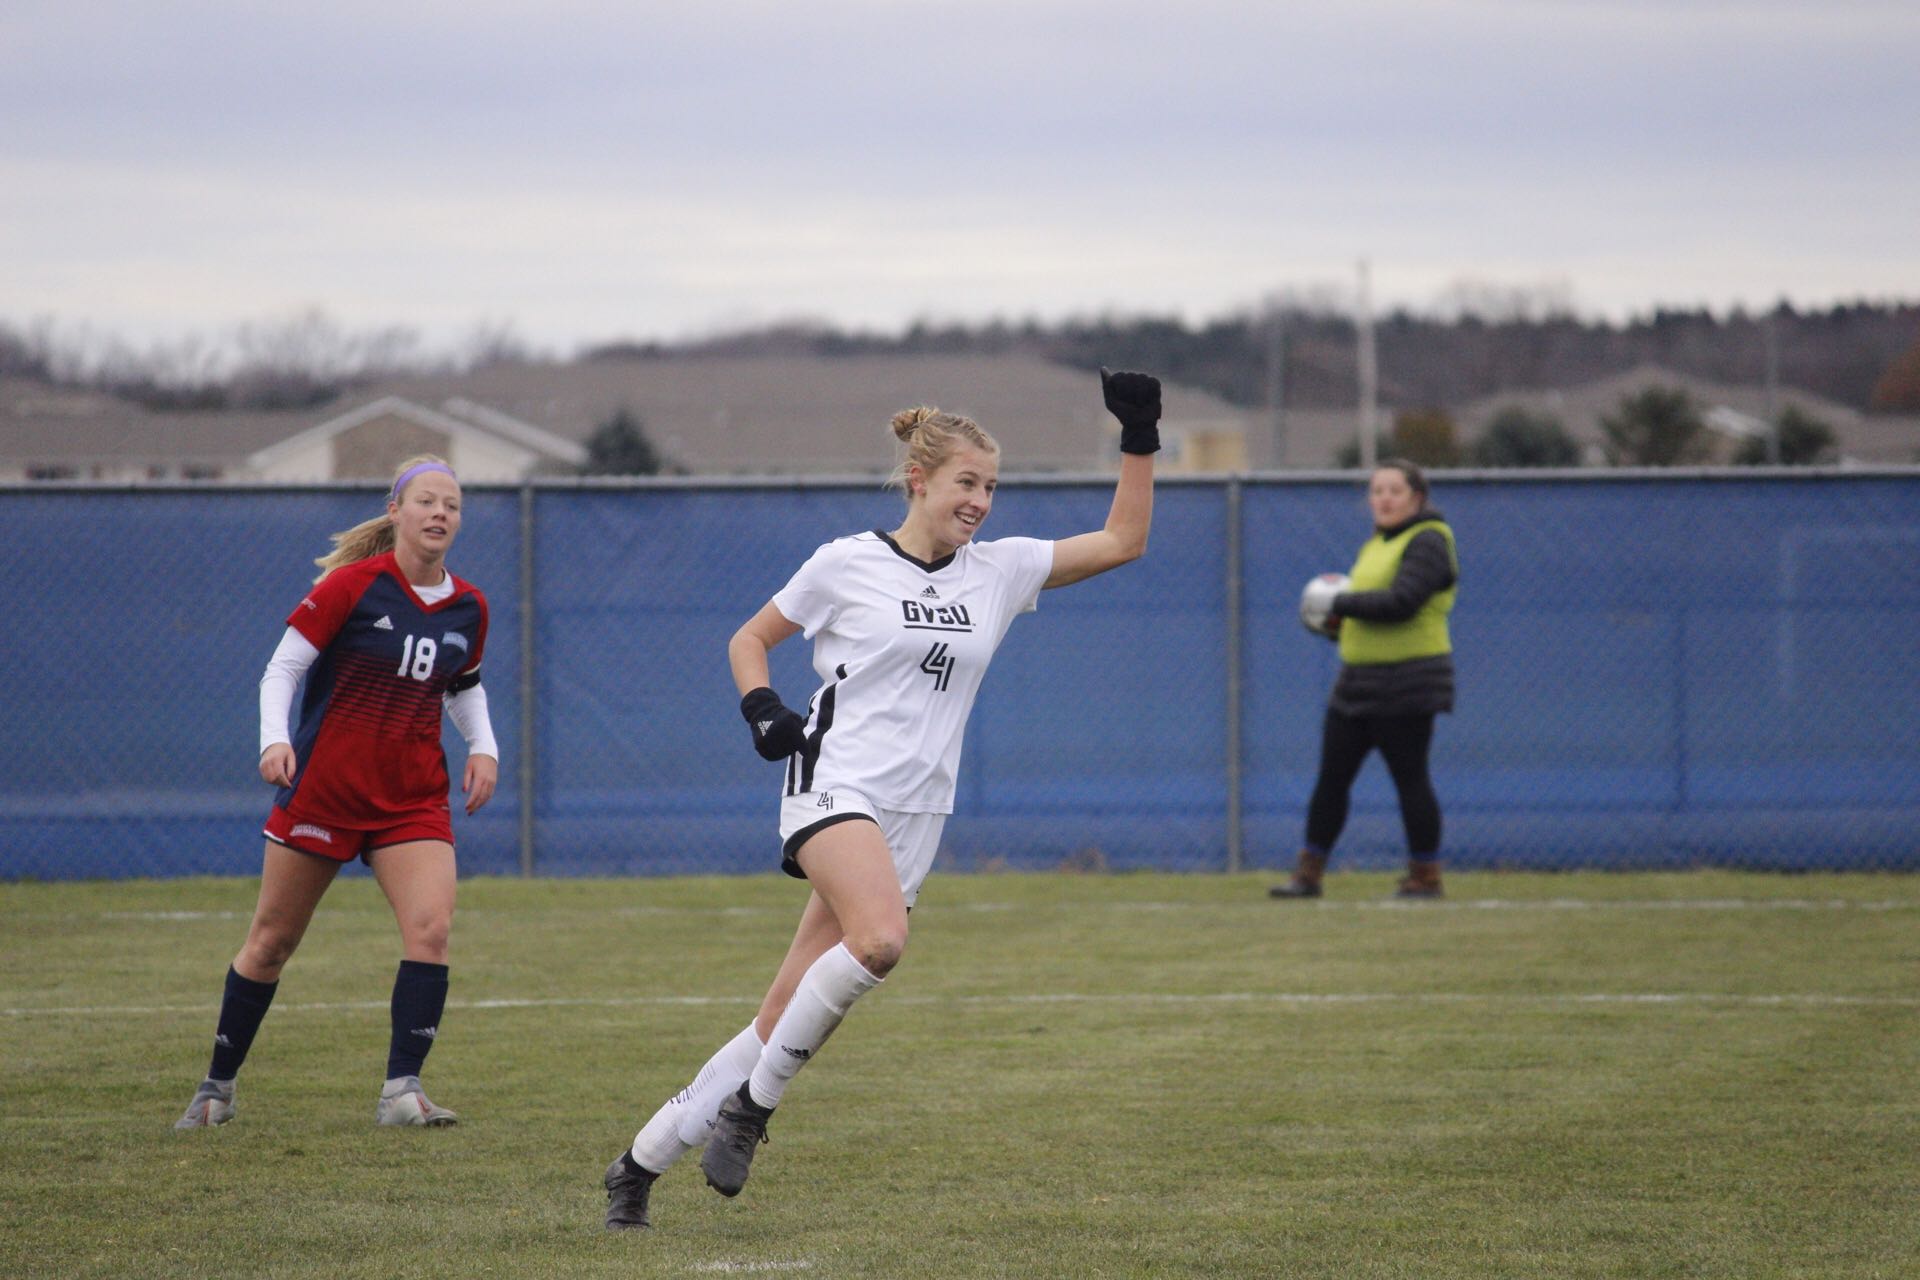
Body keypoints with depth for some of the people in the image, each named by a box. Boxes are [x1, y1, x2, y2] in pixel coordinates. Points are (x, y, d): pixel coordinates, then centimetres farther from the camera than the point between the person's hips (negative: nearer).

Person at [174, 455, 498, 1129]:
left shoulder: (468, 607, 4)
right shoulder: (352, 586, -11)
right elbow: (281, 669, -9)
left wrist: (483, 747, 6)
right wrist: (275, 739, -25)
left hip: (414, 797, 3)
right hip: (322, 788, -3)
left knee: (430, 927, -18)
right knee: (271, 942, 6)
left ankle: (402, 1090, -13)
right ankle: (217, 1086, 22)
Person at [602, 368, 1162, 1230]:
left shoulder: (999, 570, 10)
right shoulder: (847, 565, 0)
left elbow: (1122, 541, 11)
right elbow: (749, 640, 11)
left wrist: (1139, 440, 2)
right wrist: (761, 708, -8)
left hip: (913, 819, 5)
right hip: (835, 788, -5)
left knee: (782, 1027, 2)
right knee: (880, 940, -34)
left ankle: (639, 1165, 13)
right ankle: (751, 1105, -17)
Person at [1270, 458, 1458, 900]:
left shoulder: (1427, 544, -11)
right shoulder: (1374, 546, 17)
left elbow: (1400, 603, -24)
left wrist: (1340, 604, -15)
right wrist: (1338, 620, 4)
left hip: (1405, 686, -9)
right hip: (1356, 682, 9)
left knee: (1409, 779, -2)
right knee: (1331, 777, 6)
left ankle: (1425, 876, 8)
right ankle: (1308, 874, 10)